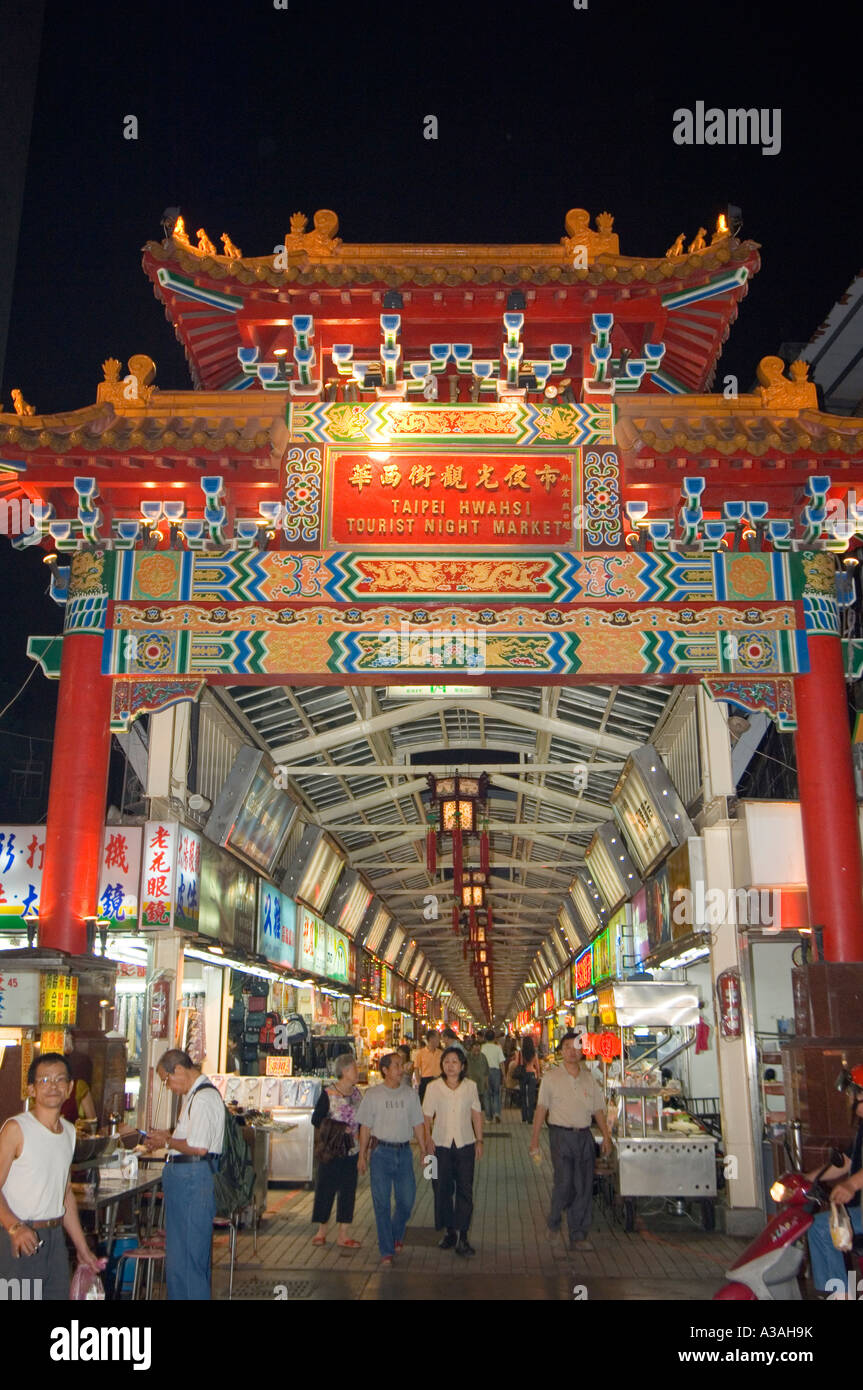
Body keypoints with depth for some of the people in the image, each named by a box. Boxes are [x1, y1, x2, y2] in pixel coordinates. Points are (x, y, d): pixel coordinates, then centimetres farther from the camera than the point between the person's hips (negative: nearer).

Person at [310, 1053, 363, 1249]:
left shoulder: (356, 1092, 7)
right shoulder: (328, 1094, -10)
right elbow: (316, 1119, -12)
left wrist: (357, 1131, -1)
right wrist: (340, 1129, -17)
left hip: (352, 1150, 5)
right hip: (331, 1150, -5)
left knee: (348, 1190, 5)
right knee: (326, 1187, 3)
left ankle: (343, 1234, 12)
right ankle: (321, 1231, 19)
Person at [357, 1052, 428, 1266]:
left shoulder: (410, 1094, 6)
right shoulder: (373, 1094, -1)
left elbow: (418, 1124, 10)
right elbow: (366, 1126, 3)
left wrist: (424, 1151, 7)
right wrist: (362, 1154, 1)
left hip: (404, 1151, 2)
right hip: (381, 1151, -2)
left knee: (407, 1200, 5)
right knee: (382, 1203, -1)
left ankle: (396, 1235, 32)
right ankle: (386, 1251, 9)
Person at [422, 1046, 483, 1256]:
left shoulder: (470, 1086, 1)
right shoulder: (434, 1087, -2)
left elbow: (477, 1114, 8)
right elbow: (426, 1116, 1)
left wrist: (479, 1140, 6)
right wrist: (428, 1139, -10)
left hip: (465, 1144, 0)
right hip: (441, 1144, 0)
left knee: (465, 1190, -3)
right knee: (442, 1189, 6)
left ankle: (463, 1236, 4)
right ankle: (449, 1231, 22)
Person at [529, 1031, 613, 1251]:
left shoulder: (589, 1078, 9)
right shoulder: (551, 1077, 0)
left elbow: (598, 1109, 13)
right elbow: (541, 1108, -1)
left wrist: (606, 1135, 6)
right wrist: (535, 1138, -4)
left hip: (584, 1135, 4)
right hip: (561, 1134, -3)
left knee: (584, 1186, 3)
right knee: (564, 1182, -13)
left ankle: (578, 1236, 13)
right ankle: (554, 1220, 14)